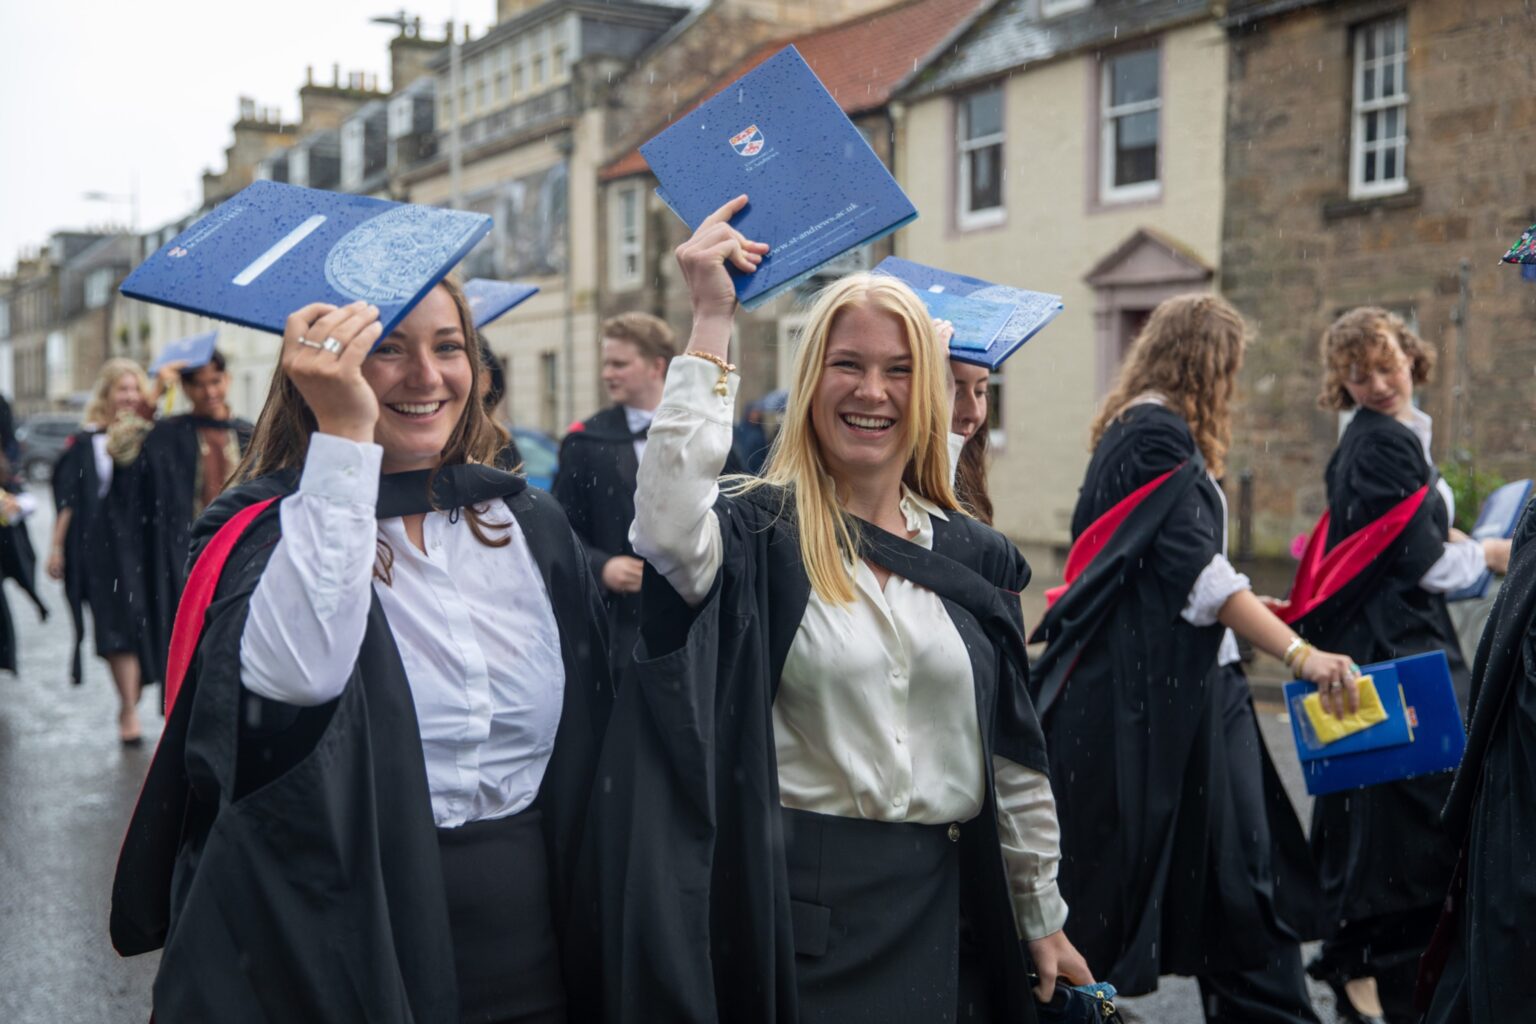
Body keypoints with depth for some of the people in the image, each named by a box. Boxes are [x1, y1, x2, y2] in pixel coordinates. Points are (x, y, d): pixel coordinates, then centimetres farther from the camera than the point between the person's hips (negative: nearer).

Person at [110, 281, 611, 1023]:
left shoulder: (528, 525, 3)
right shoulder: (266, 529, -8)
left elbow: (589, 741, 8)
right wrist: (342, 435, -30)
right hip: (354, 951, -3)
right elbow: (297, 676, -31)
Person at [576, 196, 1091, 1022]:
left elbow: (1015, 753, 11)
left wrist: (1043, 918, 13)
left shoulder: (974, 557, 6)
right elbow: (668, 528, -33)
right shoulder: (757, 530, -7)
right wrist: (712, 322, -29)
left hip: (946, 908, 4)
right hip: (799, 905, -4)